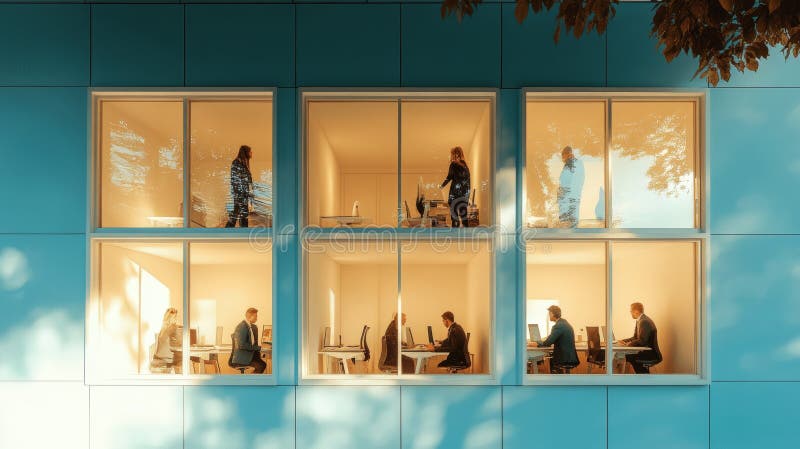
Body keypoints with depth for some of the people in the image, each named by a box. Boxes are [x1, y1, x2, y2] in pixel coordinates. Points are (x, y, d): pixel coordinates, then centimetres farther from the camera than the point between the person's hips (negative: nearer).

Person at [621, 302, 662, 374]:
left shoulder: (644, 321, -19)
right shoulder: (640, 320, 12)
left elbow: (642, 341, -24)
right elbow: (636, 337, 17)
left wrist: (629, 343, -12)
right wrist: (624, 341, 3)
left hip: (651, 355, -10)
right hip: (647, 352, 10)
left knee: (629, 356, -21)